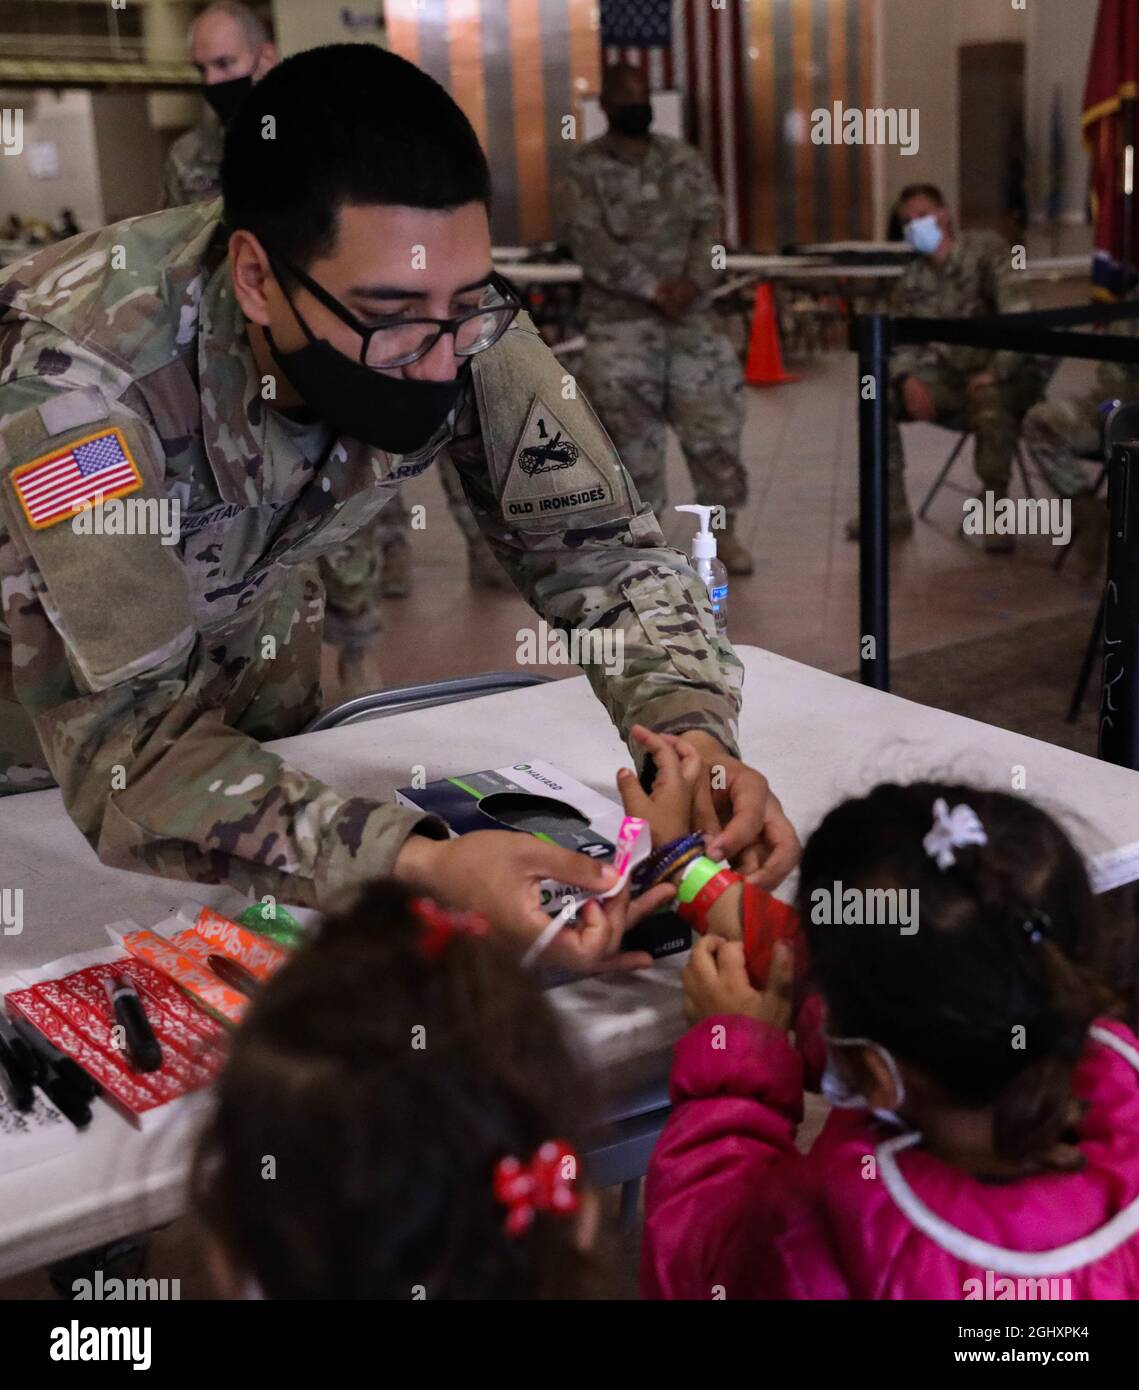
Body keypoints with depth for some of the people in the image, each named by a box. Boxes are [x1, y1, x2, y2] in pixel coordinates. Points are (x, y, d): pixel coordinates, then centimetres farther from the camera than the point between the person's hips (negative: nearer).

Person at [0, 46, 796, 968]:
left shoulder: (452, 319, -26)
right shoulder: (76, 367, -40)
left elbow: (599, 546, -18)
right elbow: (125, 746, -42)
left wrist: (694, 734, -37)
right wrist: (423, 865, -56)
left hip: (247, 687, 4)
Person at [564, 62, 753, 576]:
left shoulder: (682, 158, 9)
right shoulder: (585, 169, -3)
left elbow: (708, 225, 2)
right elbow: (591, 245, -13)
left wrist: (694, 282, -16)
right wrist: (652, 289, -19)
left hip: (690, 311, 3)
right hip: (620, 318, -3)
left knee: (715, 416, 0)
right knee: (631, 429, 0)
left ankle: (723, 529, 13)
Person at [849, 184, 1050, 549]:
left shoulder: (986, 249, -9)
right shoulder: (912, 280, 7)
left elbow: (1018, 316, -19)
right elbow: (897, 341, 5)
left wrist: (993, 373, -28)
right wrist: (907, 379, -17)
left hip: (1007, 374, -5)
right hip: (951, 376, 5)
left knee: (989, 403, -39)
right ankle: (892, 508, -4)